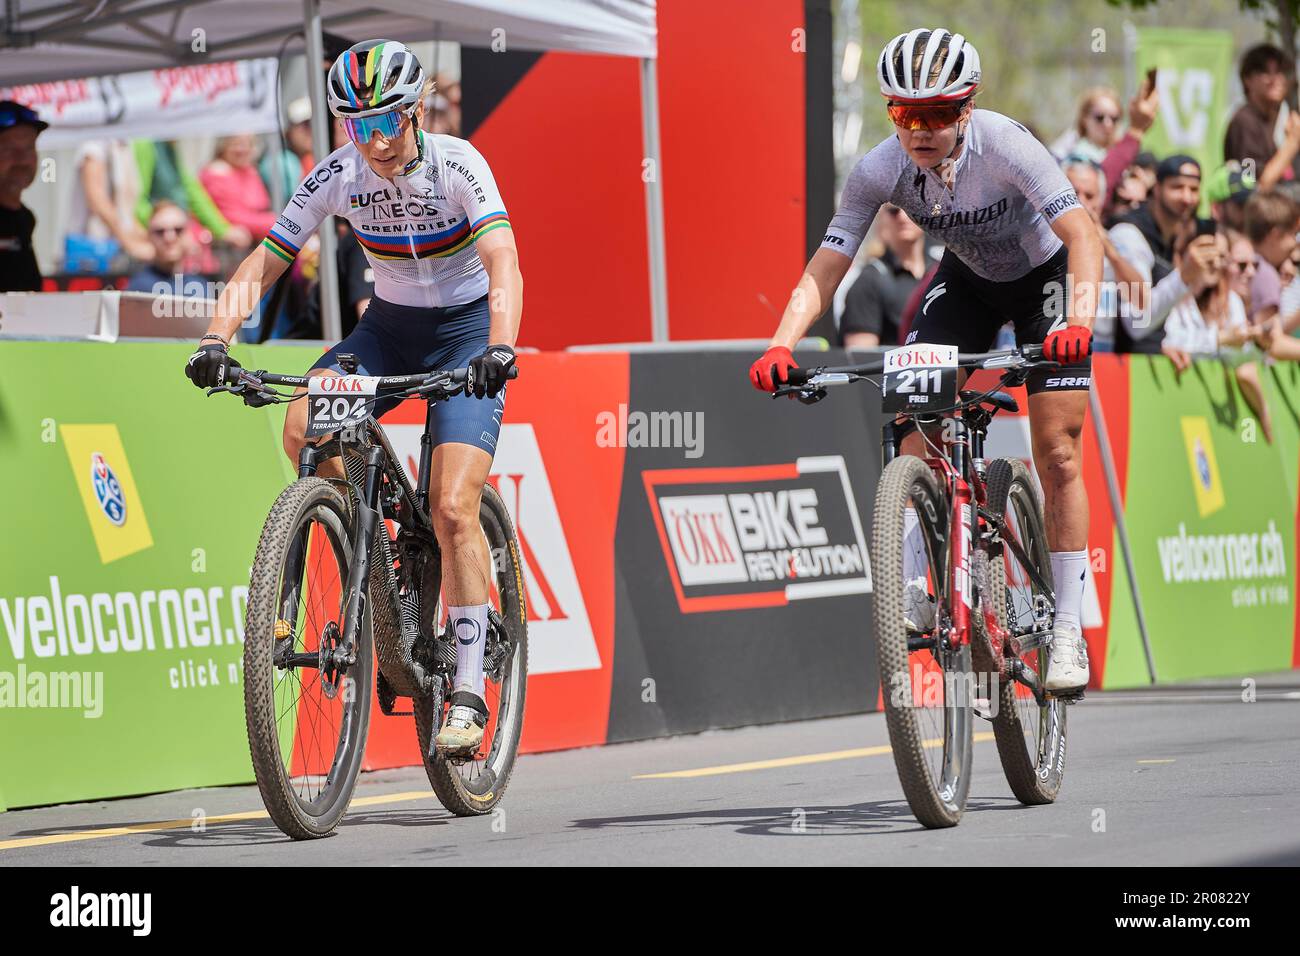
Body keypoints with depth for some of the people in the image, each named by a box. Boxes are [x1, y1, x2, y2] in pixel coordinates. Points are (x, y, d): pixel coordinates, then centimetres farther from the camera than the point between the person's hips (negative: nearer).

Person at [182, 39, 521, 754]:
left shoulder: (457, 165, -23)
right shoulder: (336, 176, -13)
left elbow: (504, 266, -35)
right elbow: (261, 265, -14)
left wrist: (498, 350, -53)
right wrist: (215, 340, -31)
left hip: (466, 327, -4)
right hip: (389, 325, 4)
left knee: (453, 509, -17)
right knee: (302, 430, -25)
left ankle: (469, 691, -9)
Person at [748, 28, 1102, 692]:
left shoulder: (1005, 146, -35)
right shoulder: (880, 171, -25)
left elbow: (1081, 234, -41)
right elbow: (823, 271, -25)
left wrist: (1080, 319, -58)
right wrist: (781, 346, -41)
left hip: (1045, 278, -4)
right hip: (968, 280, 4)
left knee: (1057, 456, -11)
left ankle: (1067, 632, -3)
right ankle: (913, 594, -10)